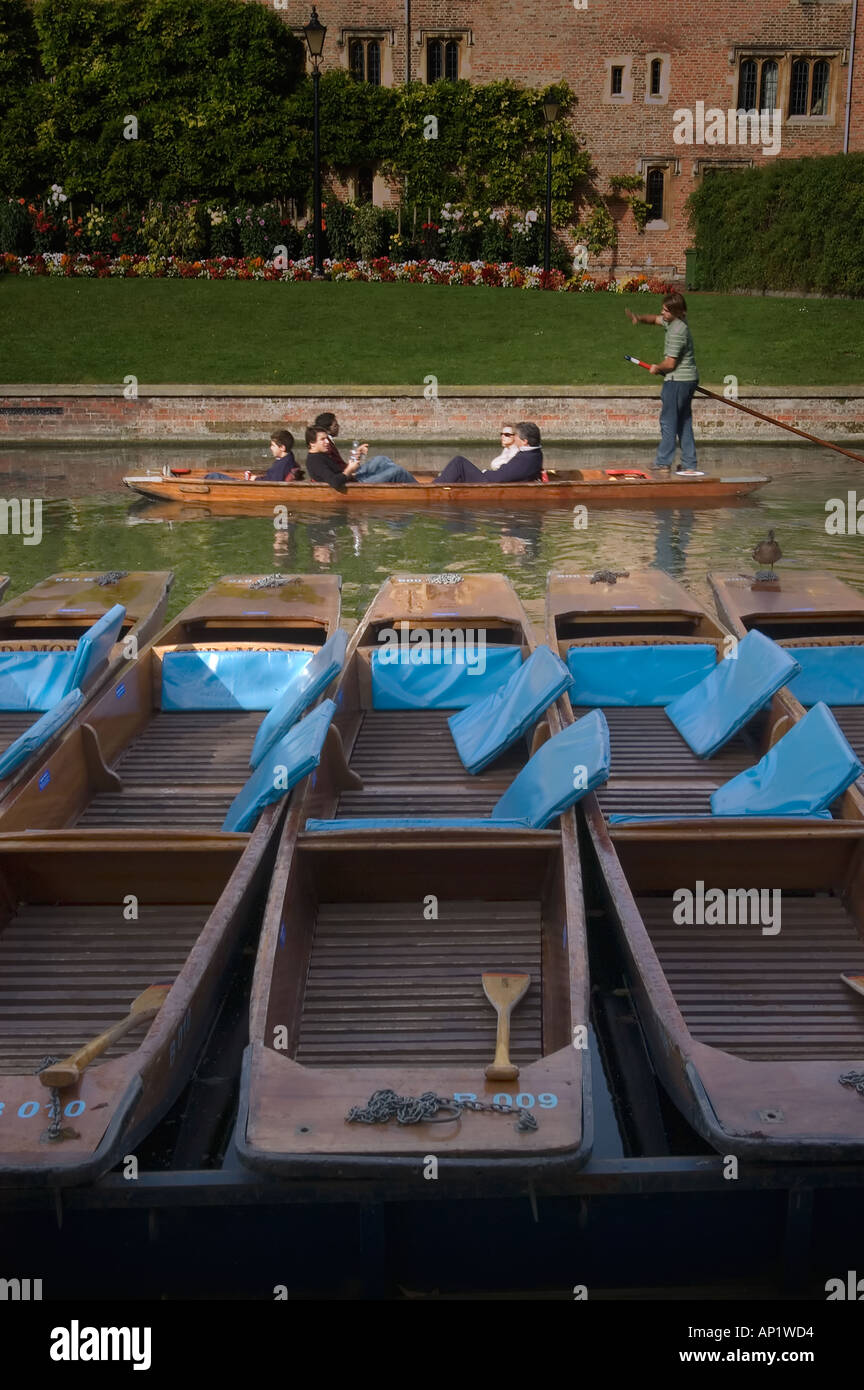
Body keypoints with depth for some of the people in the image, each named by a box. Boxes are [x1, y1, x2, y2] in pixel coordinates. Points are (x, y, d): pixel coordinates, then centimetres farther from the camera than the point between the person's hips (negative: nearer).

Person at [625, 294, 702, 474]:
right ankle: (689, 464, 12)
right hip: (689, 378, 10)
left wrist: (656, 368, 0)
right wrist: (639, 318, 4)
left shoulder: (677, 331, -20)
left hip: (677, 380, -10)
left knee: (668, 422, -3)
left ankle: (663, 463, 0)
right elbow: (655, 318, 24)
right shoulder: (673, 321, 8)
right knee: (684, 422, 11)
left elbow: (670, 363, -20)